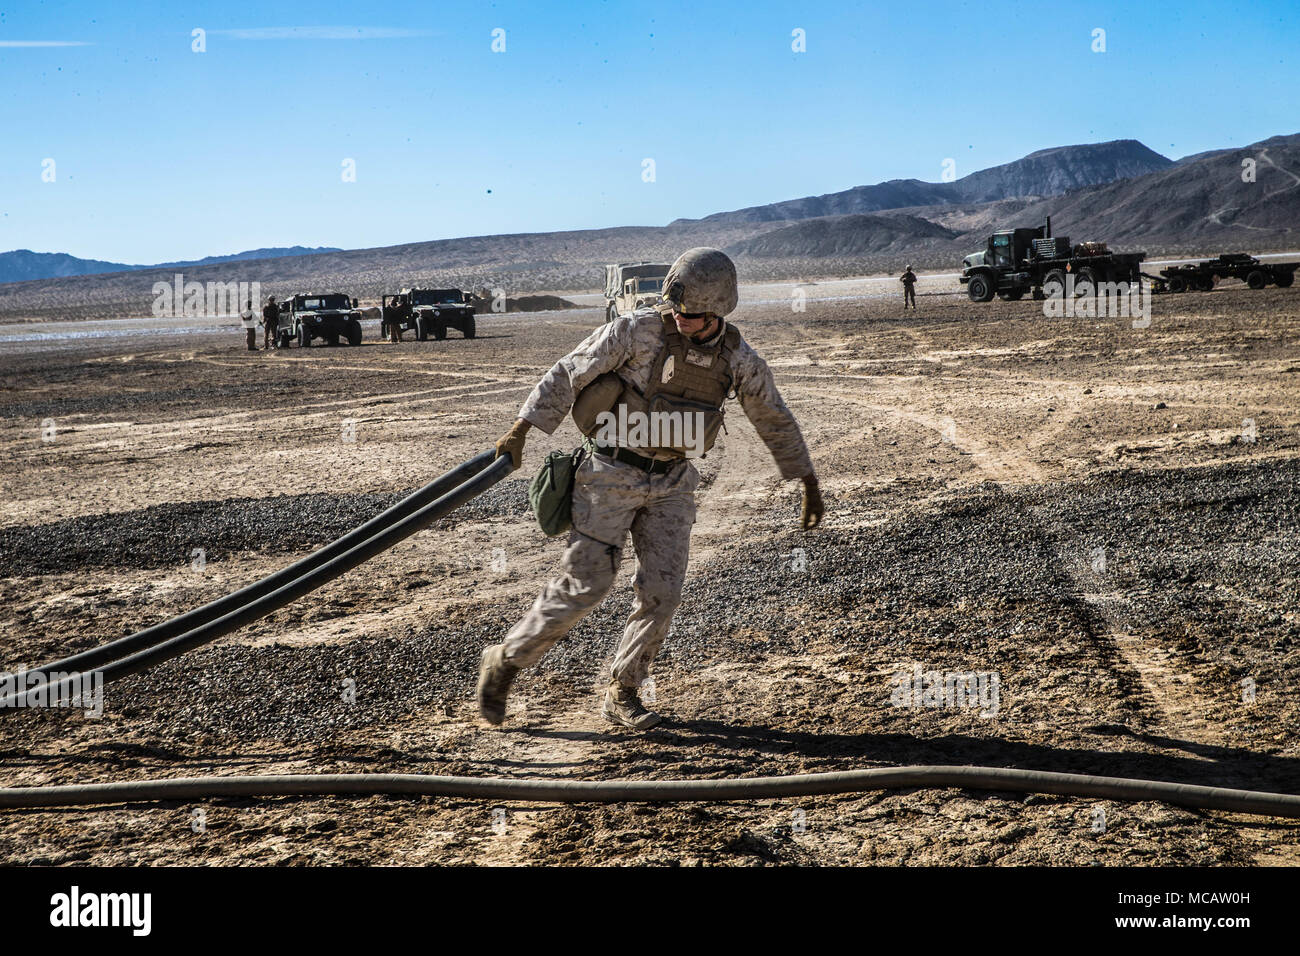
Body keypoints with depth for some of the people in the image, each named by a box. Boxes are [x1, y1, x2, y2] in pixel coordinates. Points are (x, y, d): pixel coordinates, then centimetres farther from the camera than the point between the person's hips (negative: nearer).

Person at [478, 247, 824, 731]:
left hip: (671, 484, 4)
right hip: (612, 474, -3)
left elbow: (776, 422, 9)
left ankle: (622, 695, 13)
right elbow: (568, 373, -12)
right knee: (582, 586, -6)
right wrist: (521, 429, -19)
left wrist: (809, 483, 14)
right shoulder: (637, 330, -17)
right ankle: (504, 662, 13)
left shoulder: (738, 359, -5)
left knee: (661, 592, -5)